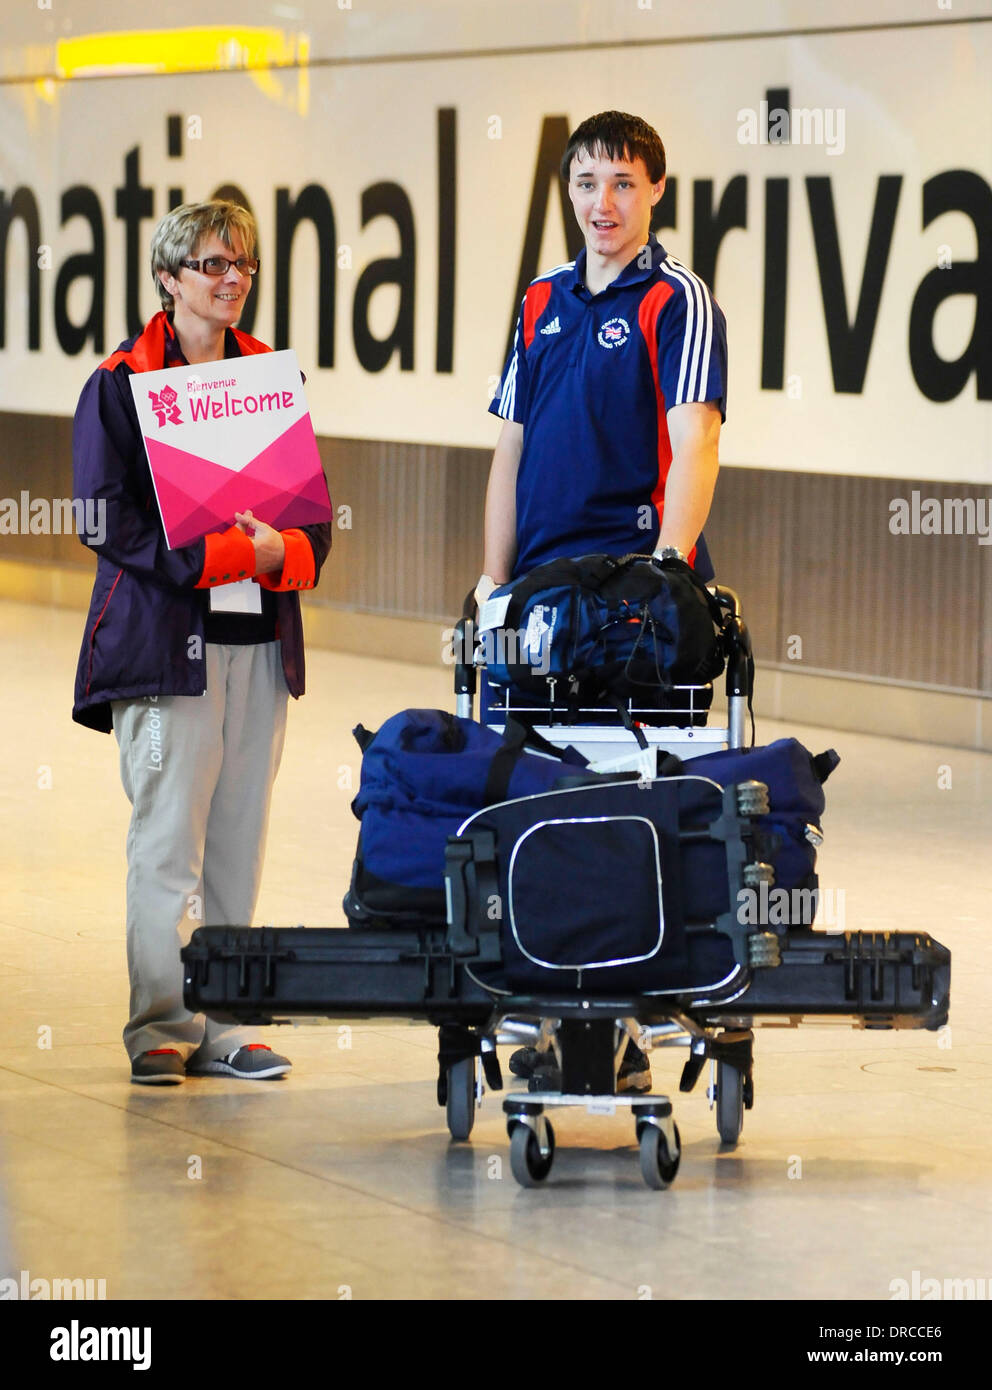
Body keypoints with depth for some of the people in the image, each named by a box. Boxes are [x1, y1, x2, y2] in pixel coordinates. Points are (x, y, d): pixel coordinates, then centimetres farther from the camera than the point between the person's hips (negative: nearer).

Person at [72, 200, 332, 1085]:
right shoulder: (121, 383, 0)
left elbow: (313, 512, 13)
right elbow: (110, 518, -8)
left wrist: (282, 551, -10)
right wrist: (228, 552, -16)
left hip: (259, 638, 5)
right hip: (163, 636, -5)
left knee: (240, 837, 5)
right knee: (168, 839, -7)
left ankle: (223, 1025, 9)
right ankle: (162, 1026, -2)